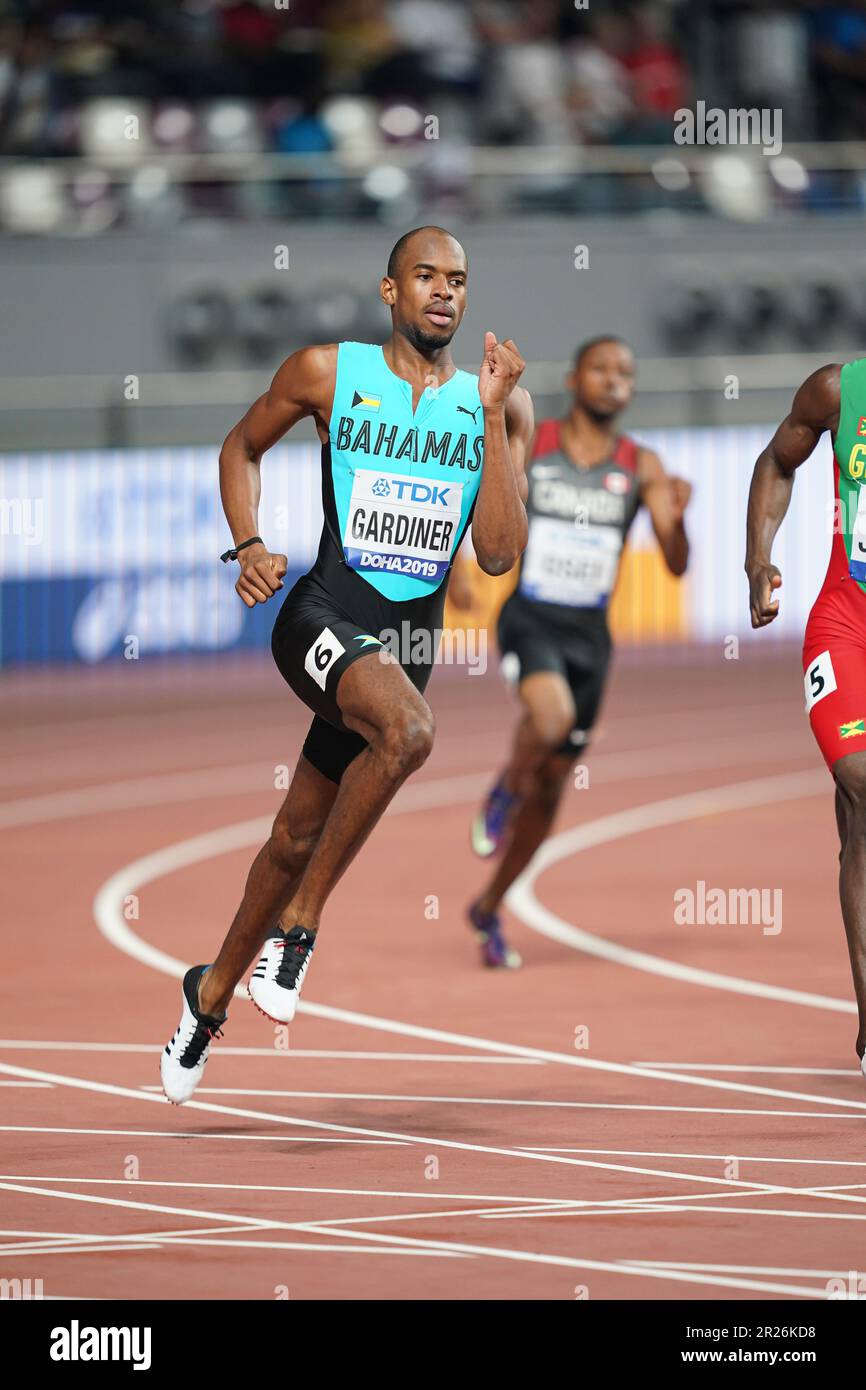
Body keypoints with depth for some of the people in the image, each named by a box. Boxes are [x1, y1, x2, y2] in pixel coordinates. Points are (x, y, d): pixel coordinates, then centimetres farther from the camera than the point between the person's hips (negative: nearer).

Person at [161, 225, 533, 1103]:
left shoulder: (498, 404, 4)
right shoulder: (328, 373, 0)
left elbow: (499, 554, -5)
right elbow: (242, 448, 16)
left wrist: (492, 413, -9)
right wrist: (248, 548, 0)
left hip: (410, 635, 4)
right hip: (323, 616, -4)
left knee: (298, 839, 12)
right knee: (408, 731, -34)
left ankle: (212, 995, 34)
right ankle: (297, 925, -19)